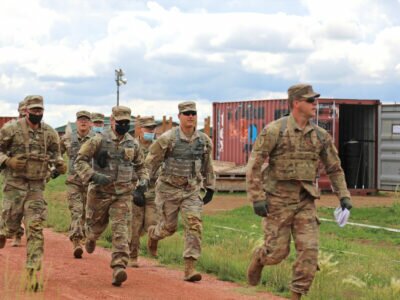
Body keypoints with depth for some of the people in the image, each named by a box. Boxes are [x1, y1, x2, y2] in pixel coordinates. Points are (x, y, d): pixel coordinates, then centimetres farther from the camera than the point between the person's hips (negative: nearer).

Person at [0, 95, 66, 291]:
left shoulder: (49, 133, 6)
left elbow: (54, 152, 20)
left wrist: (59, 164, 0)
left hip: (37, 187, 2)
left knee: (35, 228, -8)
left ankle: (33, 274, -10)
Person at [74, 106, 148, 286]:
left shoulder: (133, 144, 6)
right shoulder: (99, 140, -8)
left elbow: (140, 166, 22)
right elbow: (80, 161, -8)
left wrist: (143, 180, 3)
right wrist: (94, 176, -21)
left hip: (123, 195, 2)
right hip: (101, 192, -2)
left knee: (121, 231, -12)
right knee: (96, 226, 15)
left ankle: (119, 268, -18)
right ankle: (90, 237, 53)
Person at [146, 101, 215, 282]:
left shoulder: (204, 141, 2)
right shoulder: (168, 138, -11)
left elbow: (207, 166, 15)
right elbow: (151, 162, -6)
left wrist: (210, 189, 15)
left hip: (191, 191, 3)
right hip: (169, 189, -3)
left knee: (194, 225, -14)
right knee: (169, 227, 8)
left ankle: (189, 268, -15)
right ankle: (153, 234, 46)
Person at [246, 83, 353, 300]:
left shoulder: (320, 136, 5)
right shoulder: (274, 130, -11)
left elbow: (334, 168, 14)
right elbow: (254, 165, -11)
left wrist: (344, 196, 4)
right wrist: (257, 198, -18)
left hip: (305, 201, 4)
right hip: (278, 200, -4)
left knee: (309, 250, -8)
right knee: (277, 252, 0)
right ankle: (259, 258, 35)